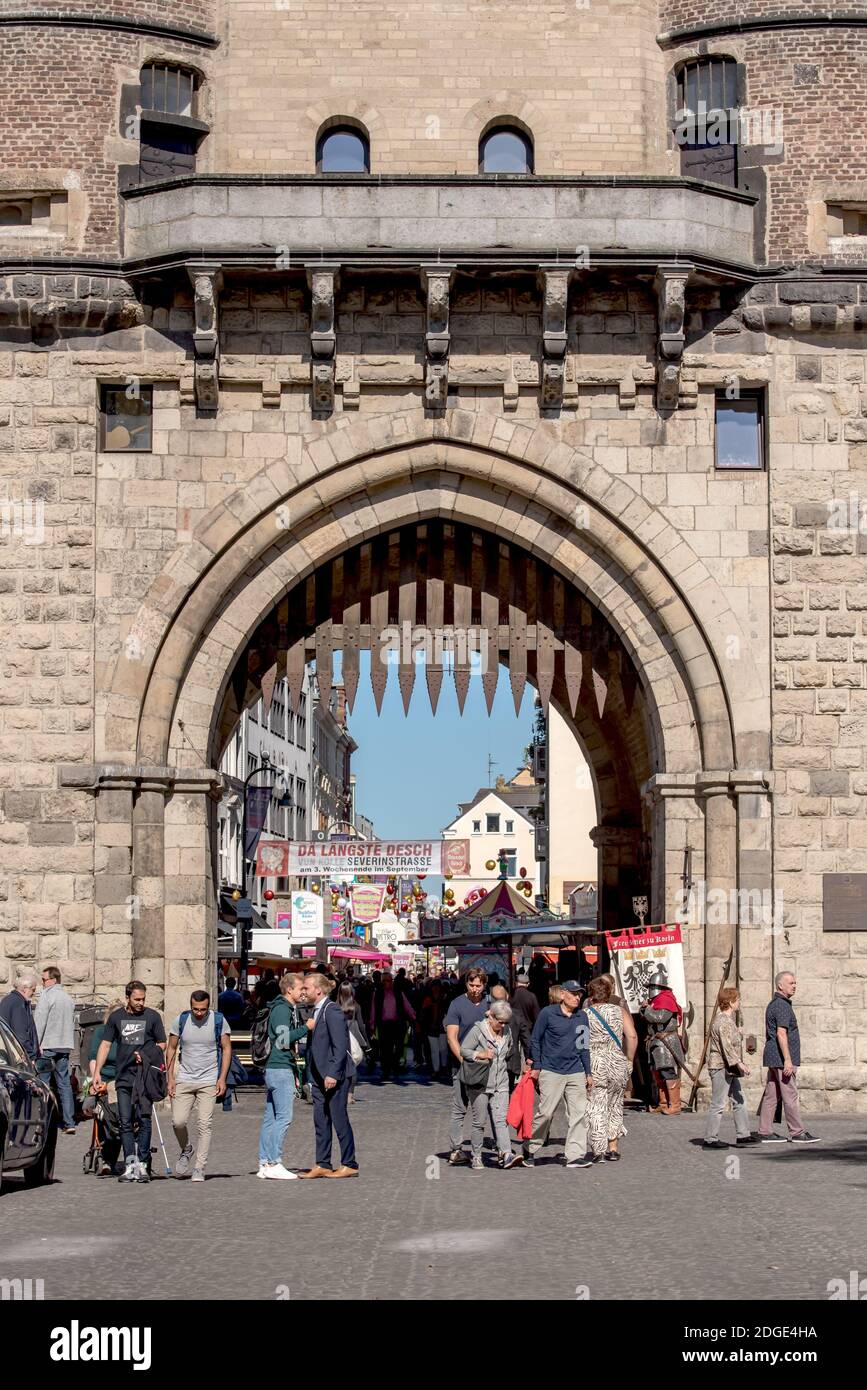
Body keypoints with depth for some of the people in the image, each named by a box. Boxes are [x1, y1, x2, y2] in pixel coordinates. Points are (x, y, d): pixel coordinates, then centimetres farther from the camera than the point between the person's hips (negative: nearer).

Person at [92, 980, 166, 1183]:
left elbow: (162, 1044, 11)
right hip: (124, 1078, 2)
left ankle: (142, 1164, -4)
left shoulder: (152, 1016, 5)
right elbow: (105, 1045, 13)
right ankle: (130, 1165, 0)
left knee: (144, 1119, -8)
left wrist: (146, 1056, -8)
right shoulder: (116, 1017, 10)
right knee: (125, 1122, -1)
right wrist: (97, 1072, 5)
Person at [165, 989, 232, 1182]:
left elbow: (226, 1049, 2)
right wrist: (170, 1078, 2)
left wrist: (222, 1079, -6)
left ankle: (199, 1168, -3)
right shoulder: (180, 1021, 0)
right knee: (178, 1121, -7)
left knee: (204, 1124, -8)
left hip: (209, 1081, -1)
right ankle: (186, 1150, 23)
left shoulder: (219, 1021, -3)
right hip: (184, 1079, 2)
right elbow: (171, 1049, 8)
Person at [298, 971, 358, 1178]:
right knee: (320, 1121, 9)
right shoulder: (315, 1012, 15)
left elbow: (340, 1046, -19)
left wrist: (333, 1074, -23)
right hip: (319, 1077, 9)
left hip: (334, 1077, -9)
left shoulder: (333, 1012, -14)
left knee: (339, 1119, -2)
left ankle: (349, 1165, 5)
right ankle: (322, 1165, 14)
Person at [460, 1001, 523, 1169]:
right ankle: (476, 1157, 14)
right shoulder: (477, 1030, -7)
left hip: (500, 1085, 4)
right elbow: (463, 1050, -8)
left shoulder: (507, 1031, 10)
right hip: (479, 1084, -4)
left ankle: (506, 1155, -20)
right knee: (479, 1122, 3)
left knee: (501, 1119, -10)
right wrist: (481, 1055, -18)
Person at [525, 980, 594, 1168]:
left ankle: (575, 1155, -2)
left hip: (576, 1073, 5)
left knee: (579, 1113, -4)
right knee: (545, 1112, -6)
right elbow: (535, 1040, 3)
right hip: (551, 1071, -5)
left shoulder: (582, 1016, 12)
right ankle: (530, 1150, 13)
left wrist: (588, 1073, 17)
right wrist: (536, 1066, -1)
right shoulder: (548, 1013, -2)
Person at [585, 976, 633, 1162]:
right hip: (618, 1063, 3)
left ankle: (598, 1149, -6)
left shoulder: (585, 1015, -2)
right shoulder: (618, 1011, 4)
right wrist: (629, 1061, 6)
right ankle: (613, 1148, 18)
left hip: (595, 1064, -3)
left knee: (596, 1108, 0)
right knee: (615, 1106, 16)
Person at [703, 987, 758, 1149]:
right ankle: (710, 1140, -2)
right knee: (718, 1105, -6)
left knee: (739, 1102, 12)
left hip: (730, 1069, 11)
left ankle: (743, 1135, 18)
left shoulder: (728, 1019, 17)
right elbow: (727, 1047, -24)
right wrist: (739, 1063, -26)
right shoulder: (723, 1022, -17)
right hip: (721, 1068, -11)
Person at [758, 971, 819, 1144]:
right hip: (781, 1058, -10)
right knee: (790, 1096, -6)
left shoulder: (773, 1005, 19)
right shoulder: (782, 1006, -14)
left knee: (771, 1095, 8)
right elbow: (781, 1034, -22)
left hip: (772, 1058, 10)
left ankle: (765, 1132, 8)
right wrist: (787, 1060, -24)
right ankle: (797, 1133, -3)